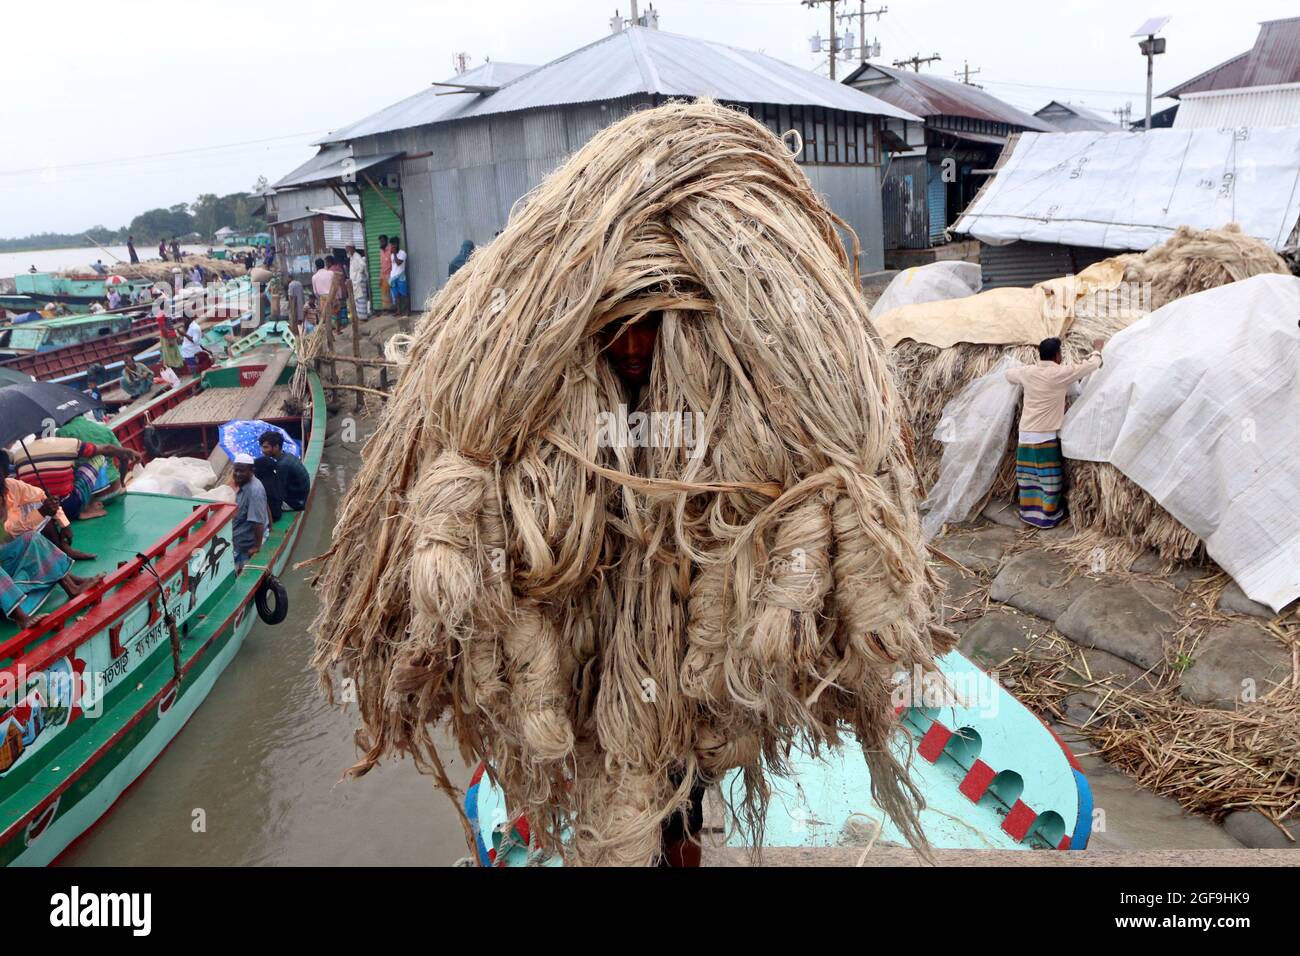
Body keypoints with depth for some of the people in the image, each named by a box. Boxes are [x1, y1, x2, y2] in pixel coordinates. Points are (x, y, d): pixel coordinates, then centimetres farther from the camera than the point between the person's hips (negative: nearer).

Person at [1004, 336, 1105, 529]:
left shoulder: (1027, 372, 4)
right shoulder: (1059, 373, -10)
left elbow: (1008, 374, 26)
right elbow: (1092, 365, 0)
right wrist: (1097, 349, 19)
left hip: (1025, 435, 5)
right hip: (1046, 436, -5)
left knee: (1029, 477, 12)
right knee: (1050, 478, 4)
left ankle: (1029, 512, 20)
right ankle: (1049, 516, 10)